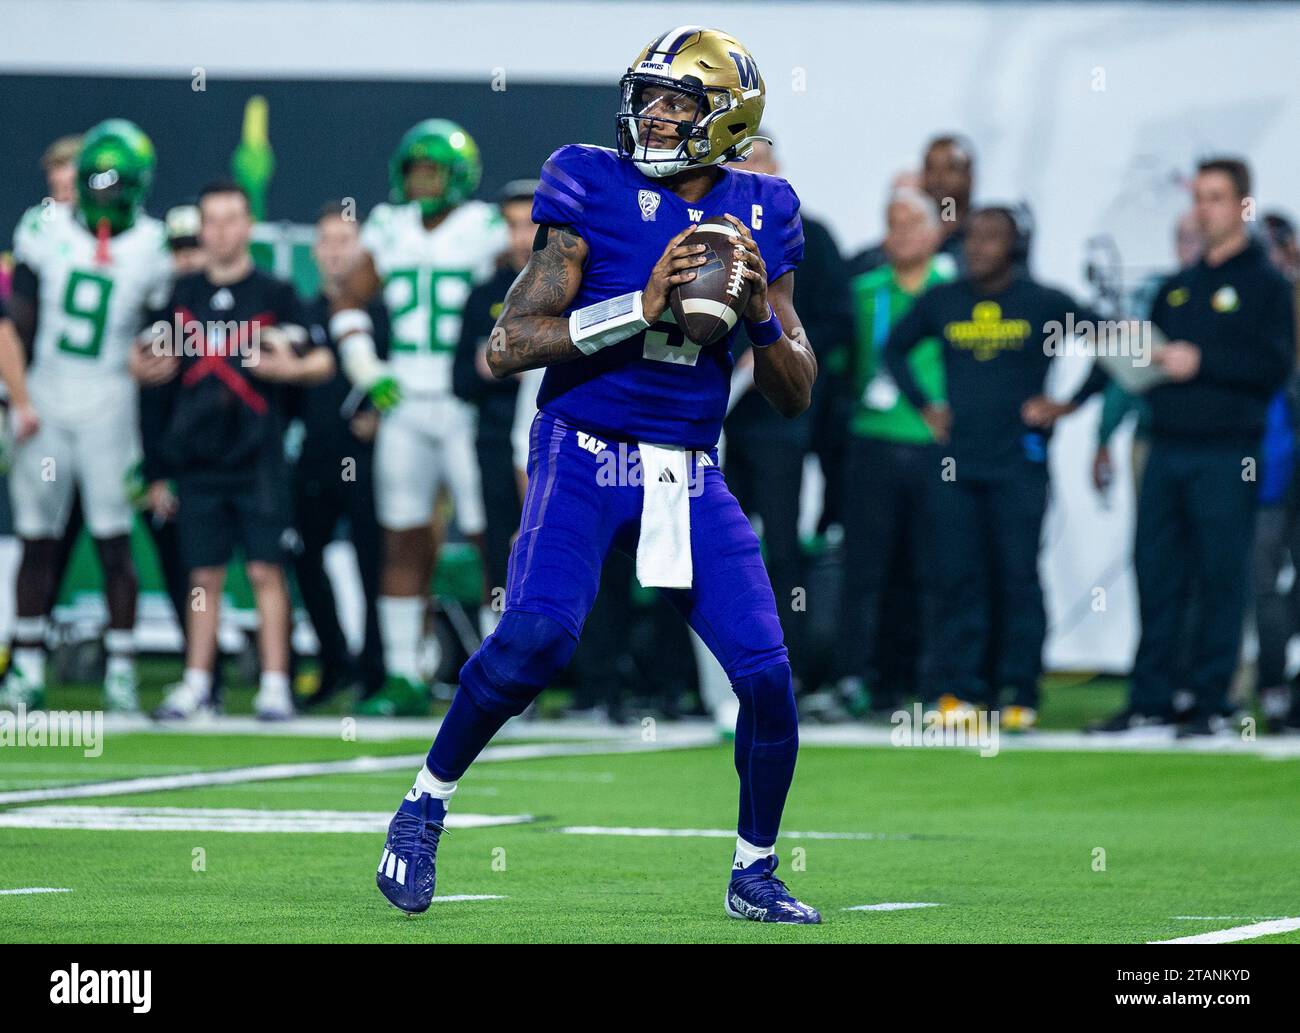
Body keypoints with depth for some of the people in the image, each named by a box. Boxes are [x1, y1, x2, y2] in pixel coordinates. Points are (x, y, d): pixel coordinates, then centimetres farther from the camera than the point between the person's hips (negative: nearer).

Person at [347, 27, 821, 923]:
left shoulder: (758, 215, 6)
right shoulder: (595, 187, -5)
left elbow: (796, 396, 9)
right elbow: (510, 346, -11)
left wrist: (762, 312, -10)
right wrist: (641, 305, -19)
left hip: (691, 474, 4)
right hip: (585, 454, -4)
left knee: (767, 673, -5)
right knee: (537, 637, -24)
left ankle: (755, 875, 16)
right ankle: (425, 804, -2)